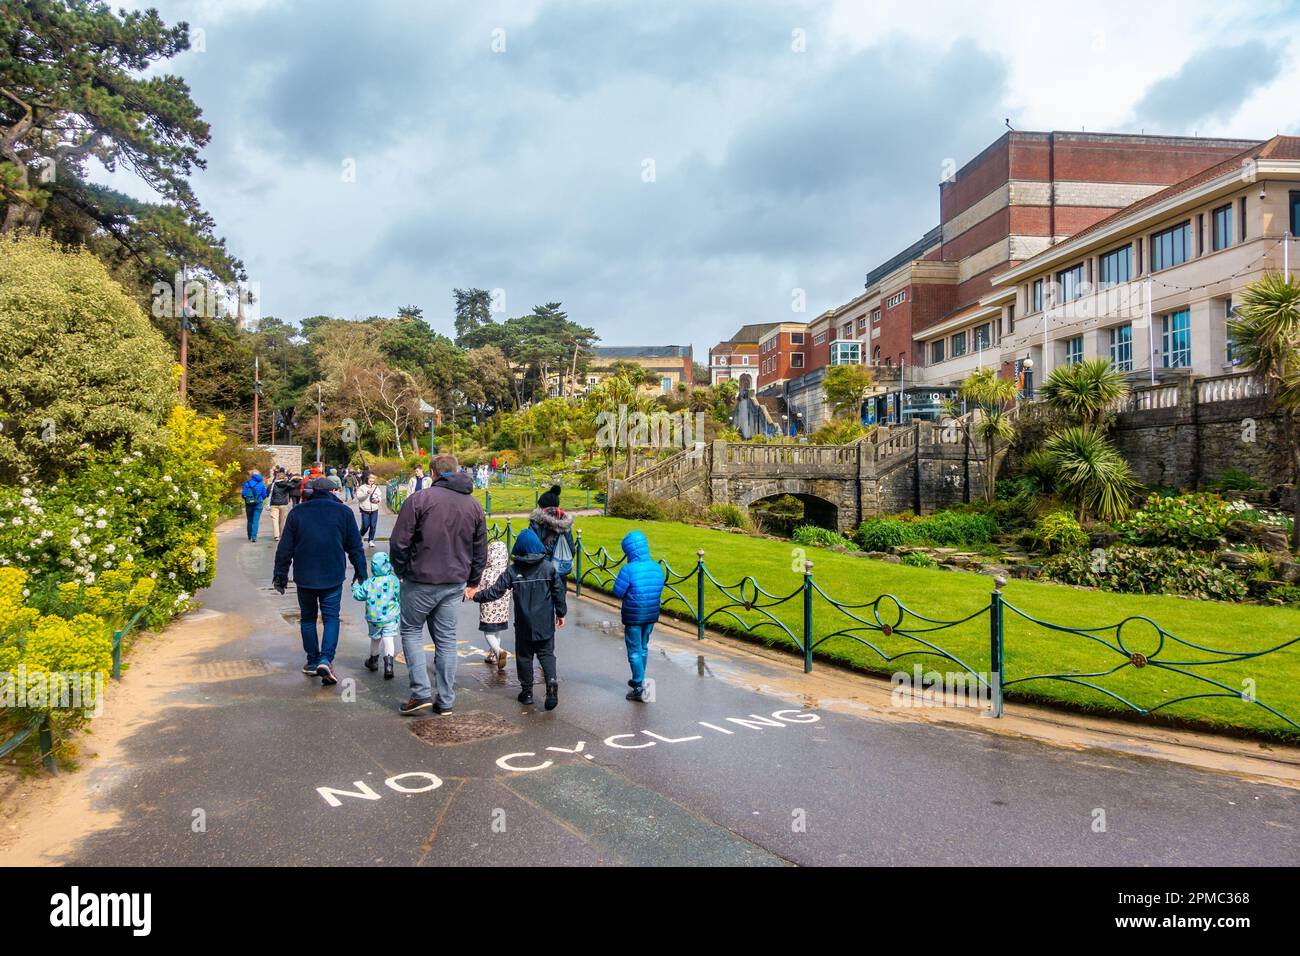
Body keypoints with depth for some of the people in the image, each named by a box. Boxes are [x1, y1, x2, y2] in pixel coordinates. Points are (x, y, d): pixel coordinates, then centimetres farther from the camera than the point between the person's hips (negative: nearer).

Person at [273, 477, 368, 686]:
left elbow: (285, 548, 3)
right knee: (331, 618, 4)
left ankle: (312, 661, 20)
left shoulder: (297, 512, 1)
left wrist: (280, 574, 12)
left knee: (308, 618, 15)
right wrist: (361, 574, 10)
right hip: (333, 576, -1)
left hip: (304, 576, 1)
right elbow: (355, 547, 2)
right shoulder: (344, 512, 0)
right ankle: (325, 659, -14)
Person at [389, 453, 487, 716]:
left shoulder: (419, 499, -10)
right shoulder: (474, 505, 7)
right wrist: (472, 582, 21)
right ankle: (445, 701, 15)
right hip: (455, 584, 4)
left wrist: (402, 571, 5)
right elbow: (480, 551, 13)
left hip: (421, 581, -4)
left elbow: (399, 542, -11)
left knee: (411, 631, 13)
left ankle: (421, 693, 5)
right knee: (446, 638, 11)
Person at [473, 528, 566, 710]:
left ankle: (527, 691, 16)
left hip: (524, 624, 0)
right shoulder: (548, 567, -4)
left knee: (524, 656, 13)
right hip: (545, 623, 1)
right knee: (547, 654, 9)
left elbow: (496, 591, -5)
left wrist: (477, 596, 10)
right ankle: (552, 681, -15)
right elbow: (558, 591, 0)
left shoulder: (512, 570, -6)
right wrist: (561, 613, 12)